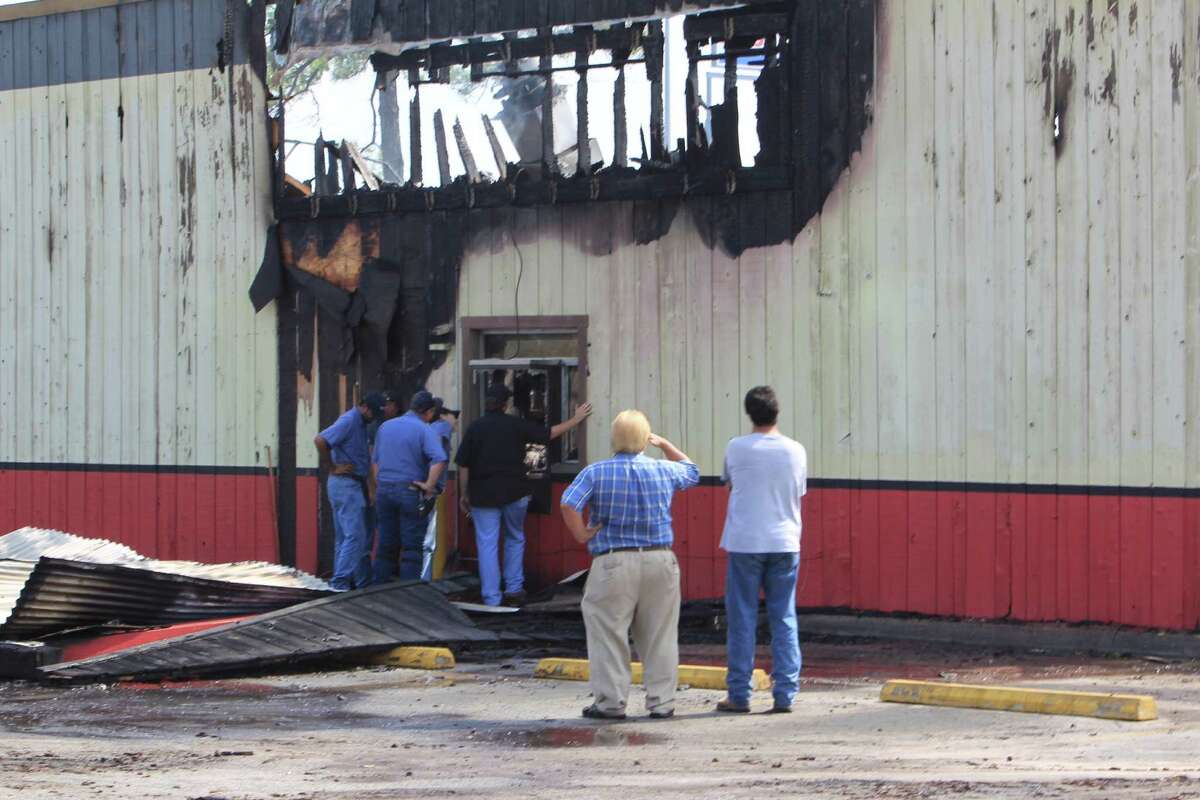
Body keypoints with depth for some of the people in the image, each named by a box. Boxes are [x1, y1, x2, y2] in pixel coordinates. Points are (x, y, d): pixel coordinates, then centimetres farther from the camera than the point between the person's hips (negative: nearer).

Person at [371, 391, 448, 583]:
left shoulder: (386, 427, 11)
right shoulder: (424, 430, -8)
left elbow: (375, 461, 15)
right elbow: (439, 459, -22)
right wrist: (429, 486, -14)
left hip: (384, 490, 5)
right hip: (410, 491, -5)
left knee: (386, 544, 12)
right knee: (412, 545, 1)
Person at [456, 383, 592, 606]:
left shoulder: (475, 428, -3)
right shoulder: (516, 425, -2)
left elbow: (463, 465, -3)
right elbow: (549, 434, 7)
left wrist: (464, 494, 8)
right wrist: (576, 419, 19)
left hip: (483, 494, -1)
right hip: (515, 492, 1)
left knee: (487, 544, 1)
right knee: (515, 538, 19)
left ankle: (491, 598, -1)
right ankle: (514, 588, 16)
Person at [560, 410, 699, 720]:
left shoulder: (595, 473, -5)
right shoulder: (664, 471, 4)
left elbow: (568, 504, -18)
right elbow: (691, 471, 26)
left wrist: (581, 534, -5)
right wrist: (664, 444, 29)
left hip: (613, 563, -3)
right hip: (660, 560, 3)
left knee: (608, 634, 4)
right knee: (659, 635, 10)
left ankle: (610, 702, 3)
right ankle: (661, 701, 12)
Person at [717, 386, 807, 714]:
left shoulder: (736, 449, -4)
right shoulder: (795, 451, 0)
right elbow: (799, 492, 11)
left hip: (744, 542, -1)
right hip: (784, 542, 2)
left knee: (742, 620, 4)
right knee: (784, 619, 6)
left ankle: (739, 695, 5)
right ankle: (784, 694, 2)